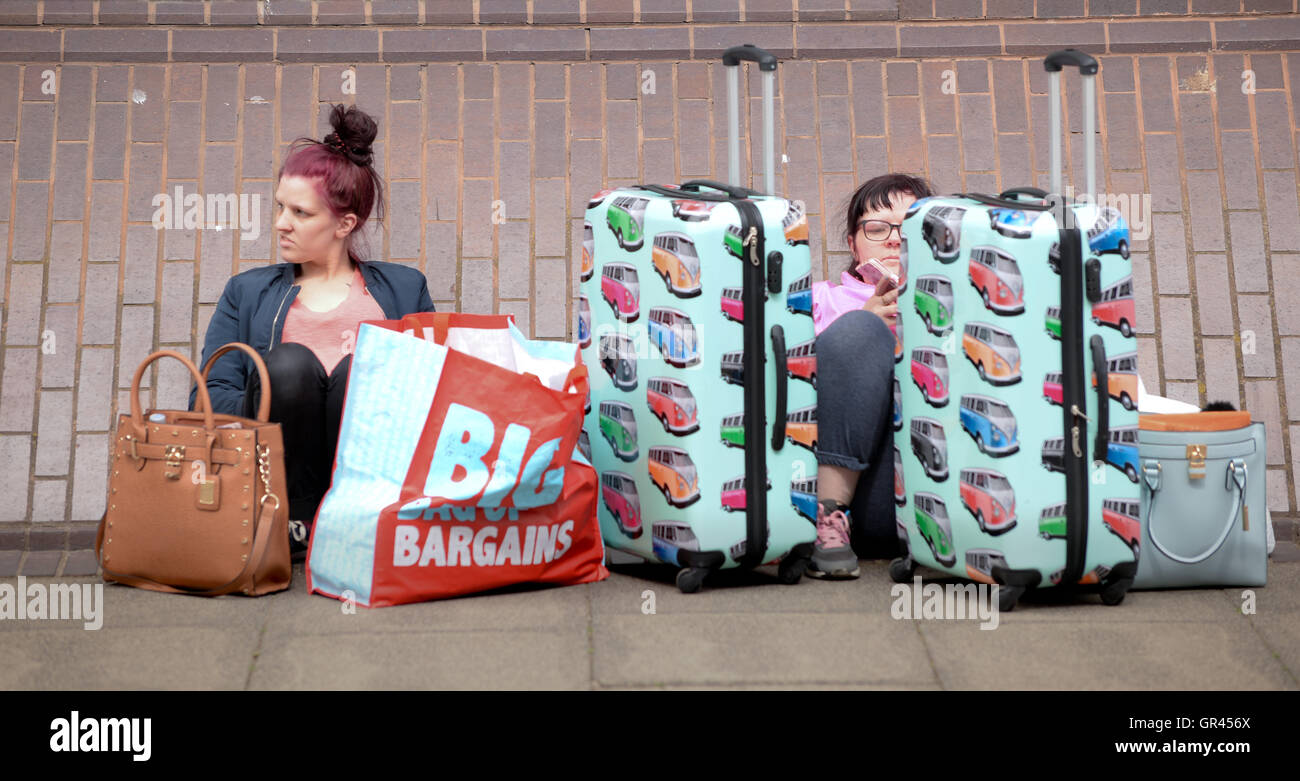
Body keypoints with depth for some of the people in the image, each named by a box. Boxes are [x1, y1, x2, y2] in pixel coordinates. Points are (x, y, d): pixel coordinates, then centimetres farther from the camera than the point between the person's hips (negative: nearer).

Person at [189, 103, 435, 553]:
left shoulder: (404, 289, 21)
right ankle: (297, 523, -15)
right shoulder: (248, 292, 24)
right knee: (289, 362, -26)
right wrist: (281, 403, -9)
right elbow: (208, 397, 11)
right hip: (284, 482, 1)